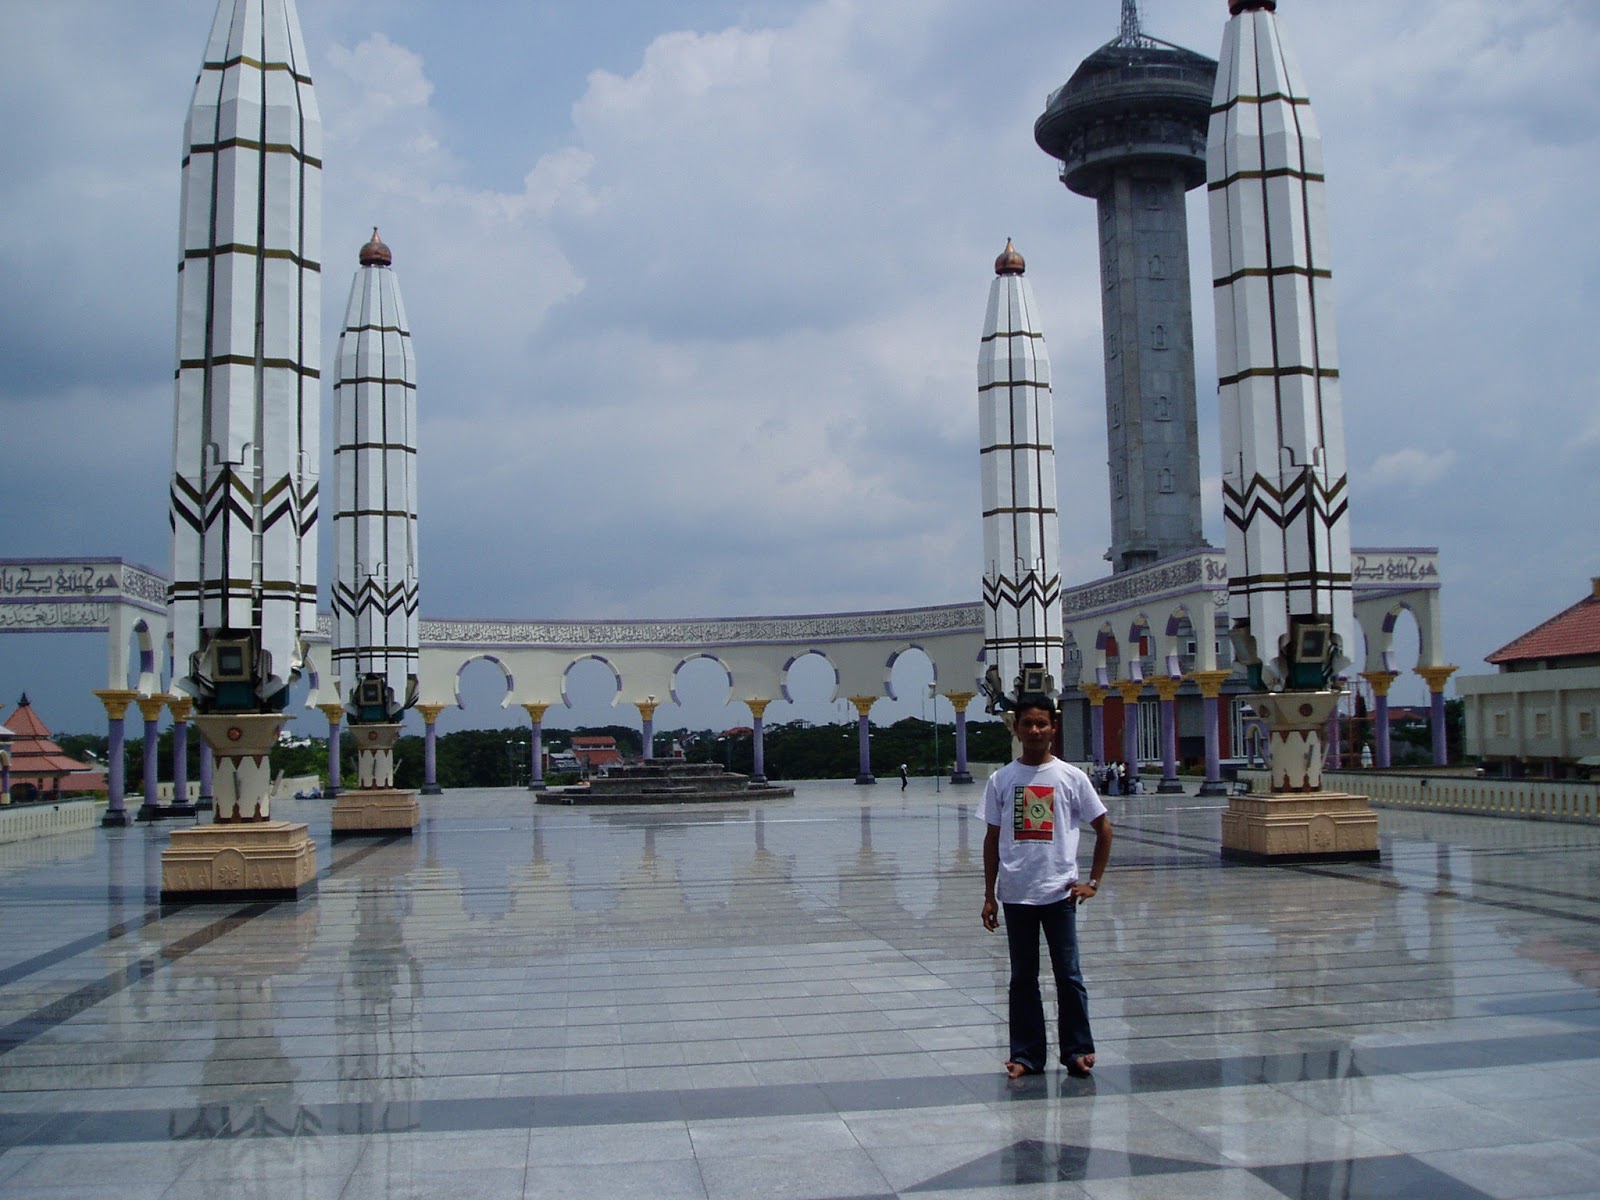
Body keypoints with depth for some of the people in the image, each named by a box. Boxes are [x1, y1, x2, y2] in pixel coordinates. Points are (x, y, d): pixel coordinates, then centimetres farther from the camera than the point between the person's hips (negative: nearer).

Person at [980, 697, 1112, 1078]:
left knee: (1068, 975, 3)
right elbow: (992, 839, 7)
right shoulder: (1002, 779, 3)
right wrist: (990, 895, 4)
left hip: (1059, 891, -1)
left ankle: (1077, 1050, 15)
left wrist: (1093, 882, 1)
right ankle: (1026, 1054, 17)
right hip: (1015, 893, 2)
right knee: (1022, 977, 9)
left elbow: (1103, 828, 6)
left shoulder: (1071, 777, -1)